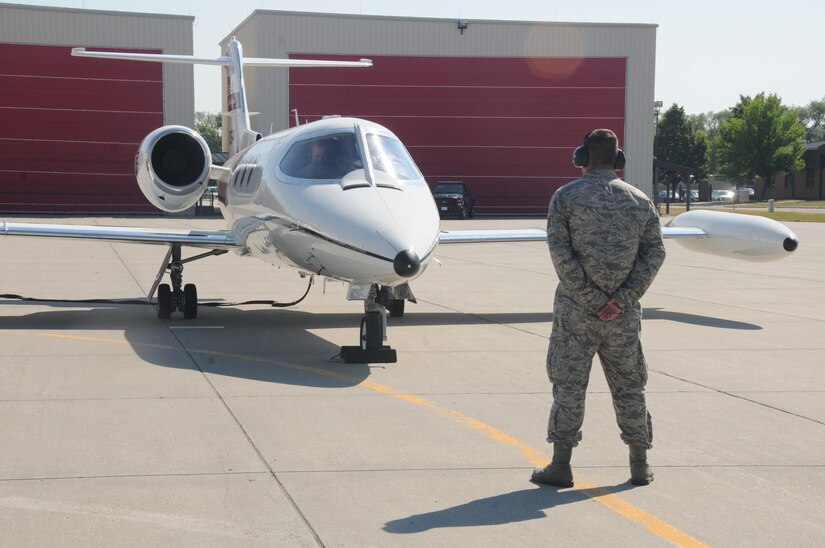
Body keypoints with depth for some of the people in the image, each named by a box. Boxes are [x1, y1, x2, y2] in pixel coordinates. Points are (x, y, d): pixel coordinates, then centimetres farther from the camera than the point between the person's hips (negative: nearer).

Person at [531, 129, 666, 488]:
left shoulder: (566, 197, -3)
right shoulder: (640, 201, 6)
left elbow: (560, 251, -12)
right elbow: (654, 253, -1)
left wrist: (591, 299, -11)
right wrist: (623, 299, -8)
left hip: (576, 310, -2)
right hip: (623, 314, 2)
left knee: (569, 384, 3)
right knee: (629, 386, 11)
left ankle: (561, 465, 2)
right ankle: (640, 466, 16)